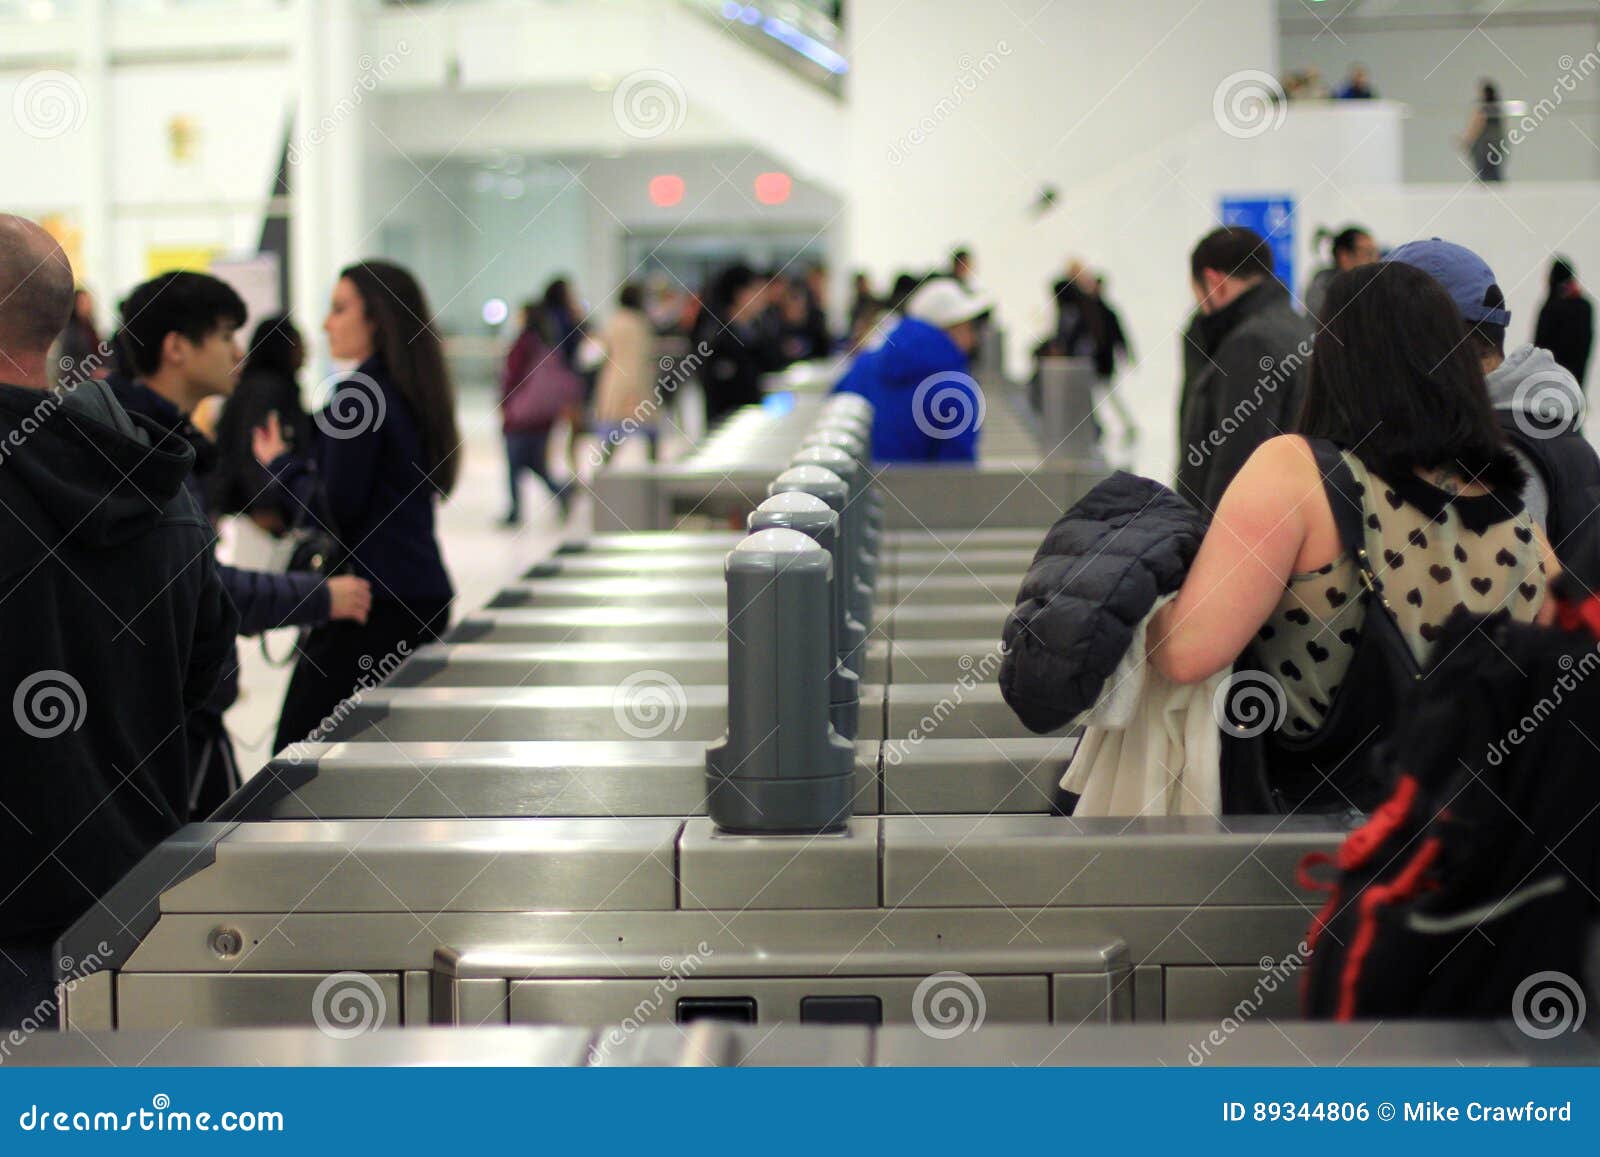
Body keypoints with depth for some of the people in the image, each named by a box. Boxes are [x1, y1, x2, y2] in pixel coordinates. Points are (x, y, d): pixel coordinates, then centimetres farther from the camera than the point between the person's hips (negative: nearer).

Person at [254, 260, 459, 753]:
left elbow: (336, 512, -15)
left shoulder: (356, 396, -13)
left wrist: (283, 465, 0)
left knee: (300, 748, -7)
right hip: (424, 597, 9)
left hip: (373, 604, -9)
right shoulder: (413, 393, 14)